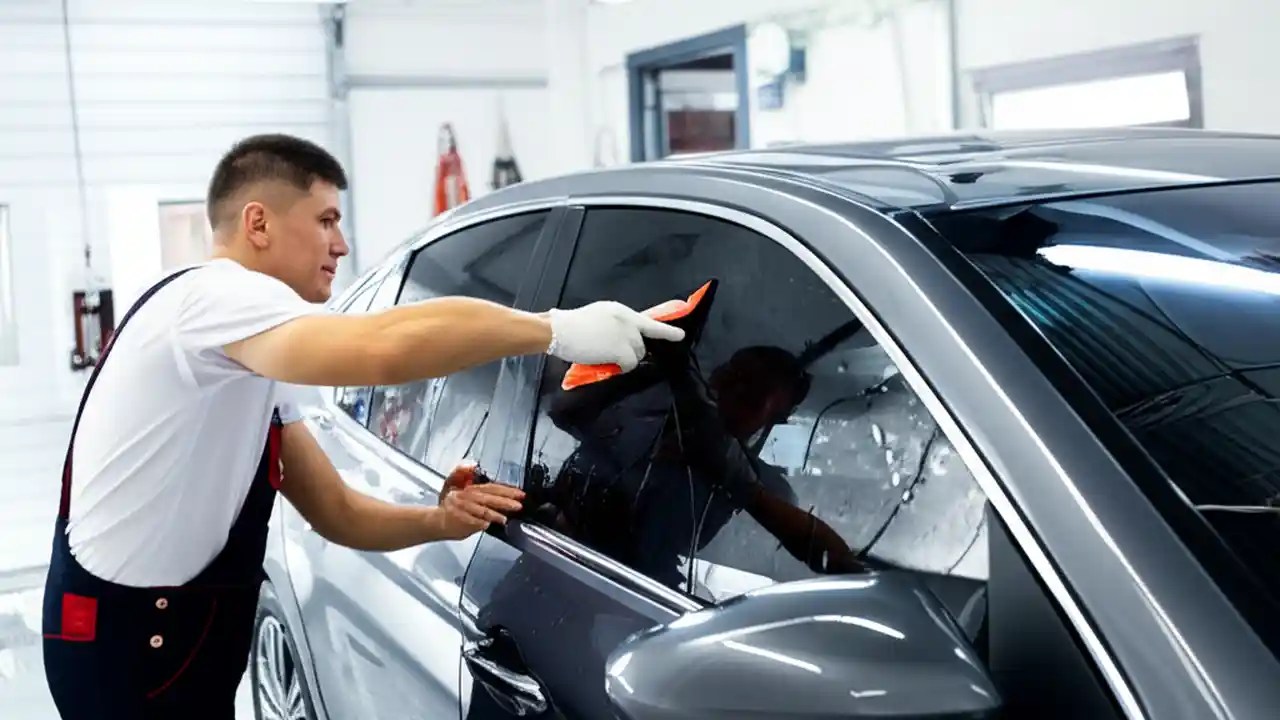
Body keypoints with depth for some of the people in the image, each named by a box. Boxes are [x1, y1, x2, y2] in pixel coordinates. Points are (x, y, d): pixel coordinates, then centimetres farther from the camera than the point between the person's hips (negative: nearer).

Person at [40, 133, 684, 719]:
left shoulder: (254, 364, 14)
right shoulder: (214, 297, -18)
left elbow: (338, 513, 12)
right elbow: (386, 345, -37)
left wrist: (439, 522, -6)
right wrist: (558, 329, -28)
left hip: (182, 629, 10)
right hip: (129, 641, -9)